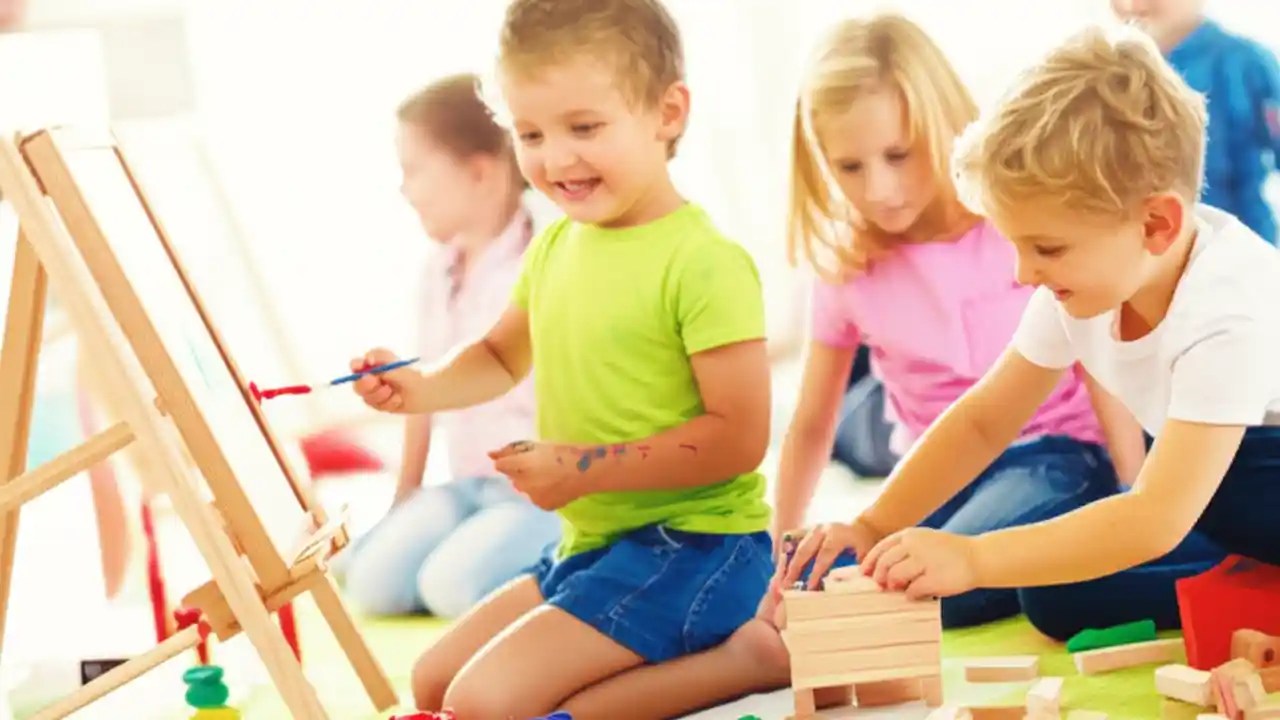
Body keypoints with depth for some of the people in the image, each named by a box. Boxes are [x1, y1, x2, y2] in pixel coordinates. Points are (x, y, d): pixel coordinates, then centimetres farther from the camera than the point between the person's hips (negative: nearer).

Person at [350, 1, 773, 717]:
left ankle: (744, 657, -8)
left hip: (693, 548, -9)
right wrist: (420, 387, 2)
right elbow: (503, 356, 23)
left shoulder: (705, 261, -19)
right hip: (592, 545, 9)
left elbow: (739, 436, -22)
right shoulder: (555, 246, 6)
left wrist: (587, 469, -22)